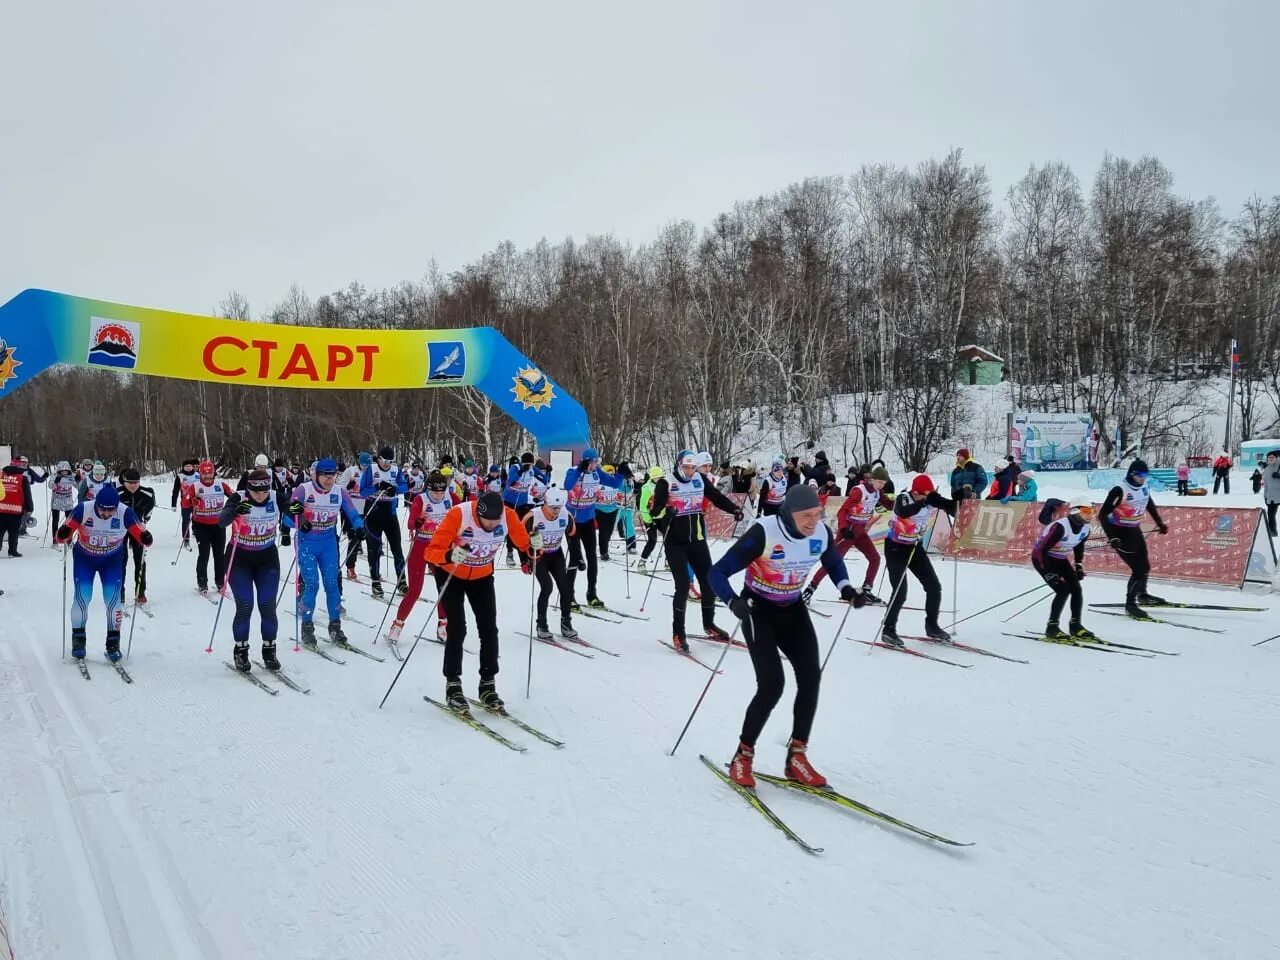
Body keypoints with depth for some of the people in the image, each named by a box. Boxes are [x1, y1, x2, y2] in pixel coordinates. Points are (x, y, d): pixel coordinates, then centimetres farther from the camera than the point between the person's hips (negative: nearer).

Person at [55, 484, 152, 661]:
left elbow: (140, 534, -27)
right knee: (82, 598, -7)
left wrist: (146, 538, -49)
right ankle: (78, 639, 16)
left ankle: (113, 642, 9)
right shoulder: (83, 509, -29)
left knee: (113, 599, -7)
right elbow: (62, 536, -27)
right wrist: (63, 534, -49)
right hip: (84, 559, 0)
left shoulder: (125, 513, -28)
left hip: (111, 561, 0)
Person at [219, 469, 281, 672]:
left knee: (268, 607, -1)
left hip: (267, 560, 2)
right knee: (244, 607, -7)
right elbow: (222, 521, -30)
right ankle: (241, 651, 11)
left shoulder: (276, 499, -10)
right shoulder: (239, 500, -18)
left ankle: (269, 651, 14)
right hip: (240, 560, -2)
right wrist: (234, 510, -50)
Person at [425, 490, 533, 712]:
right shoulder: (458, 515, -34)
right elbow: (432, 551, -35)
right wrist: (450, 556, -54)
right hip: (453, 576, -3)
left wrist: (531, 550, -28)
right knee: (457, 630, -10)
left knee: (489, 630, -1)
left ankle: (487, 685, 13)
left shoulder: (508, 515, -25)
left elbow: (523, 542, -7)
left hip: (482, 577, 3)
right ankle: (453, 686, 3)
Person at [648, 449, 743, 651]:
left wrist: (734, 509, -11)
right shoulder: (666, 483, -10)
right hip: (675, 543, -5)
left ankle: (709, 625, 28)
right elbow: (654, 509, -17)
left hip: (697, 541, 5)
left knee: (709, 582, 7)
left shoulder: (700, 480, 4)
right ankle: (678, 633, 2)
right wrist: (665, 509, -40)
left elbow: (717, 497, 7)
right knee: (683, 586, -11)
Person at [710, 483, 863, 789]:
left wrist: (846, 588, -6)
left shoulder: (821, 533, -13)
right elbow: (718, 573, -26)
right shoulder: (763, 533, -29)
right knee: (772, 684, -16)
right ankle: (743, 756, 2)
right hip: (758, 611, -5)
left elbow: (834, 562, 12)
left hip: (793, 610, 5)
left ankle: (797, 756, 3)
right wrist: (734, 602, -43)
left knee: (811, 676, -9)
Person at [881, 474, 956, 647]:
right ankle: (888, 630, 4)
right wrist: (924, 502, -56)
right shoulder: (903, 499, -24)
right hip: (895, 548, -5)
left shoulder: (931, 500, -11)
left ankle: (932, 626, 24)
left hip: (916, 548, 6)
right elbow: (903, 512, -46)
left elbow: (952, 507, -12)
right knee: (900, 592, -13)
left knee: (934, 587, 4)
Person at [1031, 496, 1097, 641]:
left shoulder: (1085, 528, -7)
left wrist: (1079, 566, 5)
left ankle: (1075, 626, 11)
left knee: (1077, 589, -3)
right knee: (1063, 590, -18)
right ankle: (1051, 627, -8)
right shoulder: (1060, 526, -31)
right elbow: (1041, 550, -29)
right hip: (1042, 557, -7)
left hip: (1061, 559, 7)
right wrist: (1049, 574, -29)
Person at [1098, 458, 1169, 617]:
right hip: (1120, 533, -8)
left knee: (1145, 566, 19)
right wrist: (1111, 537, -32)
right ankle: (1130, 604, 5)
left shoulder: (1143, 487, -3)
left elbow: (1150, 505, 19)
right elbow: (1103, 515, -26)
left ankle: (1142, 594, 46)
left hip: (1135, 531, 8)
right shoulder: (1120, 490, -25)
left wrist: (1160, 523, 23)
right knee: (1138, 568, -10)